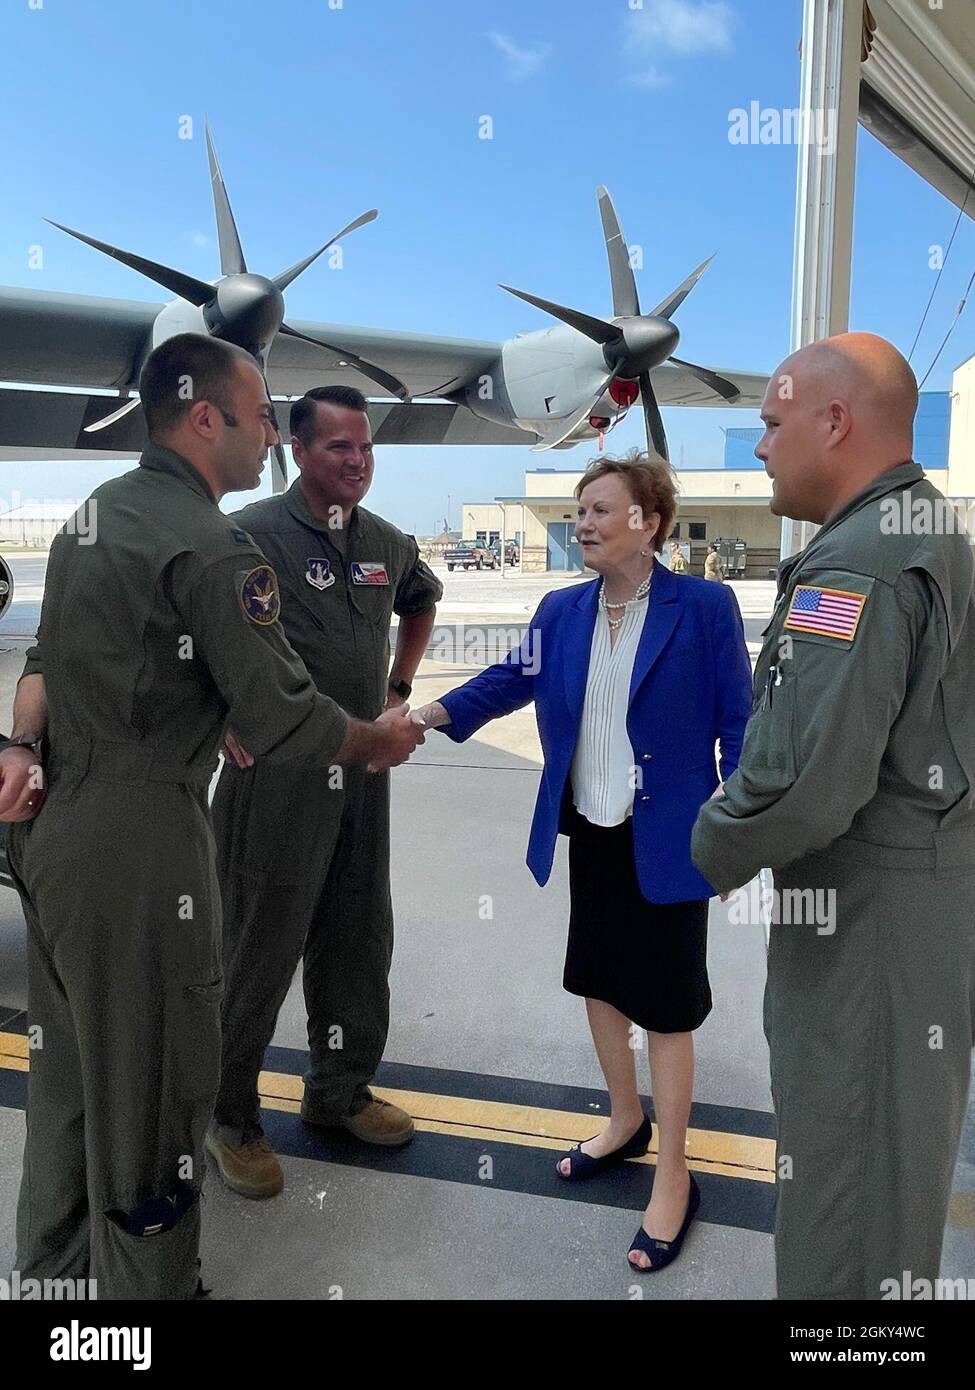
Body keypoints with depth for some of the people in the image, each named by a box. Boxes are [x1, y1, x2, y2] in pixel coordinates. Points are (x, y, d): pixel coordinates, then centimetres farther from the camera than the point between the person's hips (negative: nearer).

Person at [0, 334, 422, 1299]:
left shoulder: (94, 513, 12)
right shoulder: (208, 544, -17)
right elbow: (282, 723, -19)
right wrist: (382, 739, -2)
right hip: (140, 844, -9)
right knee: (151, 1089, 7)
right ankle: (145, 1284, 25)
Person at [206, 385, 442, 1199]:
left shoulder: (387, 543, 6)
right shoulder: (254, 535, -14)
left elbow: (422, 603, 26)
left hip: (363, 769, 7)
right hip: (277, 773, -6)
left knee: (359, 940, 16)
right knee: (261, 947, 6)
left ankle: (341, 1091, 36)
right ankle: (232, 1115, 26)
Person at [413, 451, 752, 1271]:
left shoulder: (704, 607, -13)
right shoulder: (562, 611, 1)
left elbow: (736, 723, -9)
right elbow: (515, 678, 5)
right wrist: (433, 715, -10)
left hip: (667, 838, -5)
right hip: (590, 831, 6)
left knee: (667, 1000, 6)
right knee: (600, 979, 19)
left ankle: (674, 1177, 25)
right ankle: (626, 1122, 44)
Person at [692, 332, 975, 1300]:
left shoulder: (858, 563, -20)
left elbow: (800, 783, -27)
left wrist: (702, 859, -9)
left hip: (870, 911, -10)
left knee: (847, 1172, 5)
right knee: (896, 1156, 23)